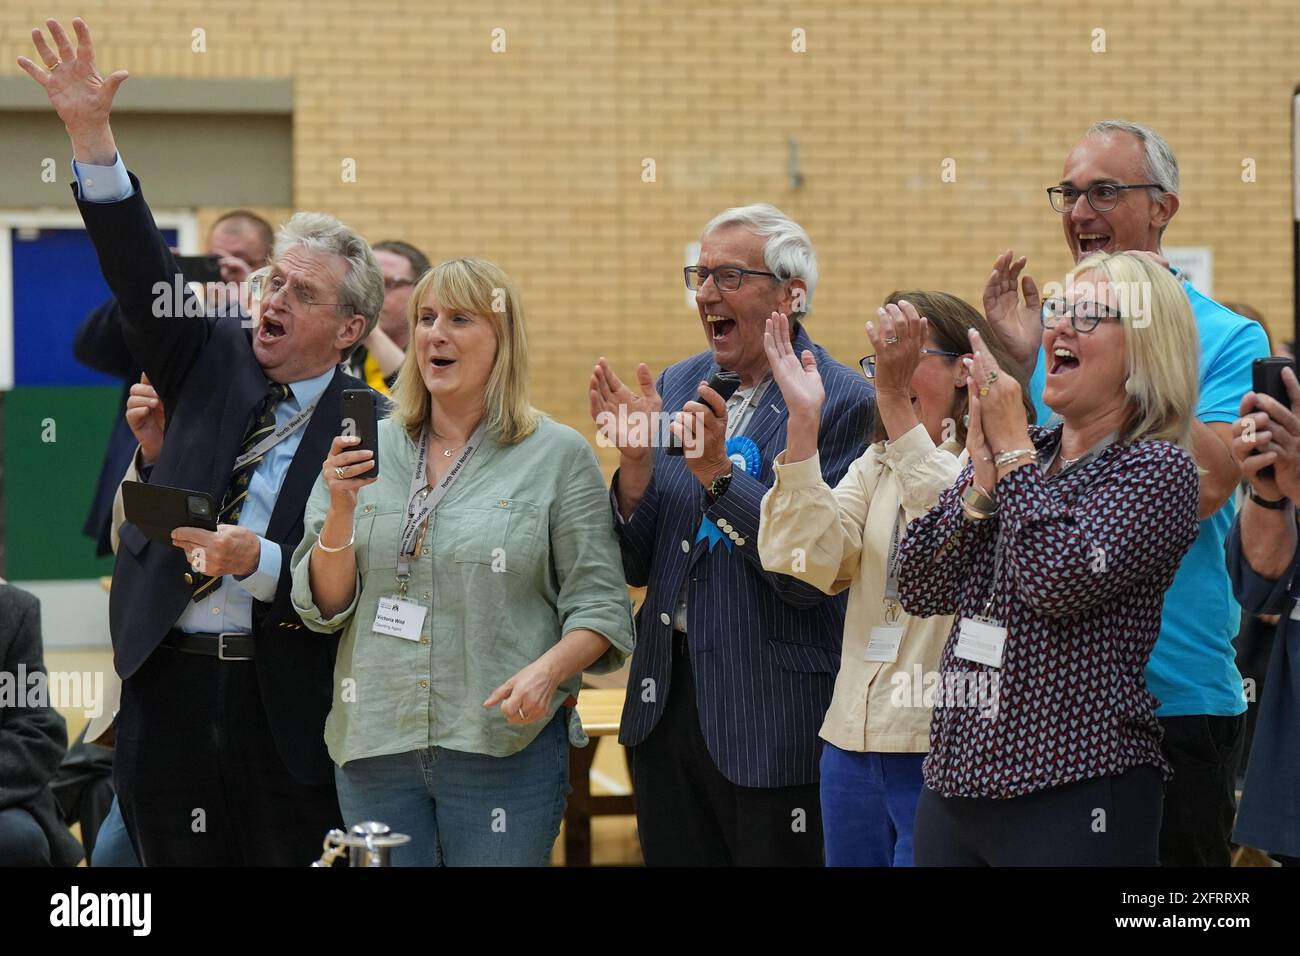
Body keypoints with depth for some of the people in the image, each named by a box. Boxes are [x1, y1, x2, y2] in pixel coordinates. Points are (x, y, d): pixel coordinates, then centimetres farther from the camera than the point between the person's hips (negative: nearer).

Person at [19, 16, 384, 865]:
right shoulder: (214, 368, 7)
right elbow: (144, 277, -4)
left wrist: (260, 562, -24)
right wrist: (92, 135, -15)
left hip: (287, 702, -3)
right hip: (169, 686, 4)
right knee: (178, 858, 8)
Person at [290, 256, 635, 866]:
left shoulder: (559, 455, 0)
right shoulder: (368, 449, 8)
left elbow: (599, 606, -2)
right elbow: (324, 606, 6)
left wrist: (548, 670, -20)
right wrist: (341, 510, -10)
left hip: (505, 744, -3)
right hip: (374, 747, 3)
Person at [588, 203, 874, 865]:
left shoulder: (844, 402, -11)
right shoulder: (677, 386, 8)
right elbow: (635, 568, 8)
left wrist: (718, 474, -24)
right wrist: (636, 461, -9)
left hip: (774, 718, -6)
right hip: (667, 696, 6)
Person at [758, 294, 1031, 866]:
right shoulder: (877, 466, 14)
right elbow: (802, 557, -3)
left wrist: (895, 401, -31)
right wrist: (803, 417, -12)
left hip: (944, 749, -6)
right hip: (854, 740, 6)